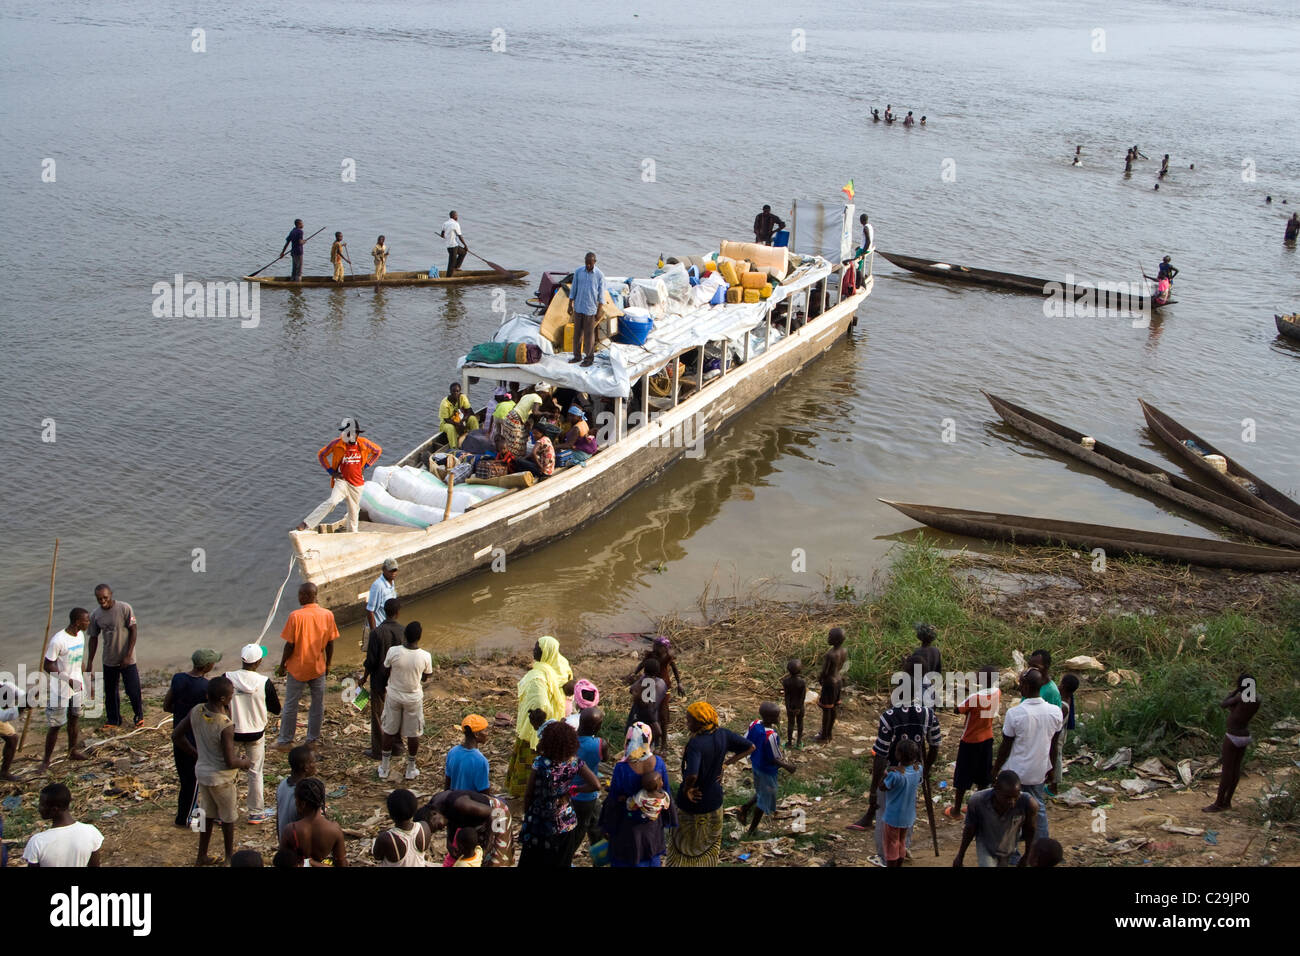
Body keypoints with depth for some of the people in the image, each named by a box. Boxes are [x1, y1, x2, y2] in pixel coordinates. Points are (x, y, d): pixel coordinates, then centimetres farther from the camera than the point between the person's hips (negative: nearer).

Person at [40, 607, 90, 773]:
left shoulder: (80, 635, 1)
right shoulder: (58, 640, -25)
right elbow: (47, 666, -20)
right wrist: (68, 680, -28)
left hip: (77, 686, 7)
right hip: (60, 690, -7)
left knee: (74, 719, 19)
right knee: (56, 725, 1)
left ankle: (72, 750, 35)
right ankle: (46, 760, 13)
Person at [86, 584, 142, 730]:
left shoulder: (124, 608, -16)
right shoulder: (96, 615, -3)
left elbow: (133, 632, -11)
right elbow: (93, 638, 7)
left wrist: (128, 656, -15)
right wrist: (90, 662, 6)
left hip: (127, 660, -4)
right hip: (109, 661, 4)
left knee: (133, 691, 2)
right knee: (110, 693, 12)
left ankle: (139, 717, 25)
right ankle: (113, 720, 30)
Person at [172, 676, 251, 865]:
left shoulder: (196, 711, -11)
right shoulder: (225, 726, -31)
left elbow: (176, 736, 1)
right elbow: (230, 762, -27)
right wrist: (244, 763, -5)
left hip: (202, 771, 6)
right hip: (221, 778, -6)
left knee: (207, 814, 24)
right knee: (228, 818, 16)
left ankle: (202, 857, 38)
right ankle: (229, 858, 32)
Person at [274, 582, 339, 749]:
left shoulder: (296, 616, -19)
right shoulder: (327, 615, -7)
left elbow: (290, 645, -14)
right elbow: (330, 643, 1)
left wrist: (282, 666, -1)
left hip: (298, 668, -3)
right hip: (318, 667, 3)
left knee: (290, 705, 10)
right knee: (318, 704, 14)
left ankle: (285, 740, 19)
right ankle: (312, 740, 22)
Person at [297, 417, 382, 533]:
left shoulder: (364, 443, -5)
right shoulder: (337, 443, -11)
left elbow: (378, 451, 13)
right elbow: (321, 455, 2)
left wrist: (365, 466, 6)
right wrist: (331, 471, -5)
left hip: (357, 483, 3)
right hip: (341, 480, -3)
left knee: (354, 510, 13)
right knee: (332, 501, -24)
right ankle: (306, 524, -24)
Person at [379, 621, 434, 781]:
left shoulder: (393, 651, -21)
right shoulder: (425, 656, -19)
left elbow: (385, 671, -4)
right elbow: (426, 679, -2)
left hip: (394, 695, 0)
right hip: (414, 698, 0)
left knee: (389, 731, 17)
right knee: (413, 734, 15)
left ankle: (384, 768, 26)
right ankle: (411, 769, 27)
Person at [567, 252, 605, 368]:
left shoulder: (600, 275, -9)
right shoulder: (578, 272, -1)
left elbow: (601, 294, -5)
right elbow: (573, 289, 5)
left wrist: (599, 310, -7)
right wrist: (570, 305, 5)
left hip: (590, 310, -4)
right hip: (578, 308, 4)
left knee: (589, 334, 2)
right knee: (577, 332, 11)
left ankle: (589, 357, 14)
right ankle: (577, 356, 22)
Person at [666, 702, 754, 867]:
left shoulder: (696, 744, -32)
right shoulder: (723, 734, -12)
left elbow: (692, 775, -46)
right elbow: (750, 747, -1)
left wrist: (686, 788, -25)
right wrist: (727, 762, -1)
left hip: (692, 803, -6)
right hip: (715, 800, 6)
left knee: (685, 842, 16)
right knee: (711, 840, 27)